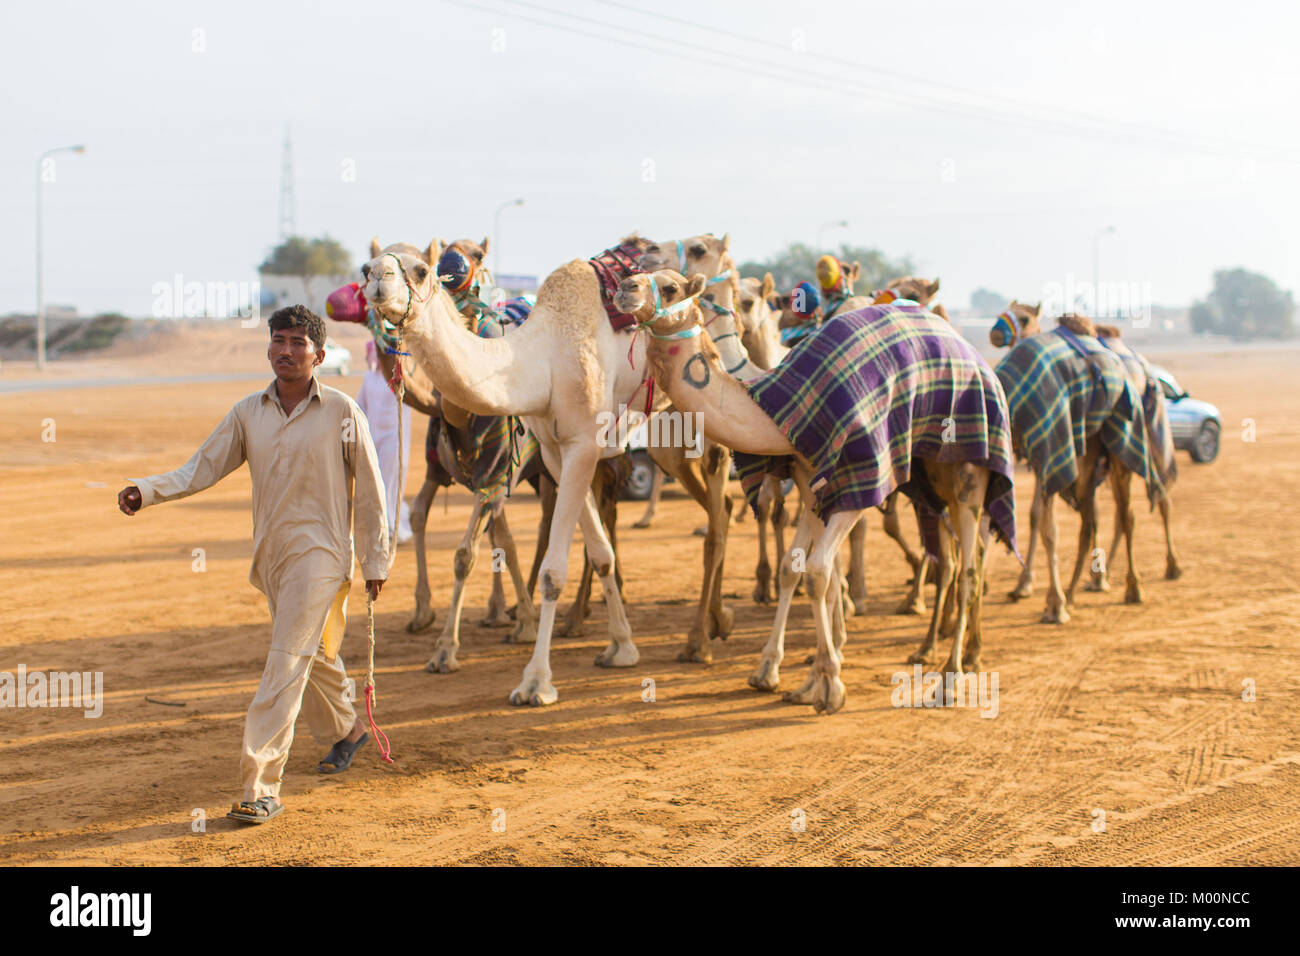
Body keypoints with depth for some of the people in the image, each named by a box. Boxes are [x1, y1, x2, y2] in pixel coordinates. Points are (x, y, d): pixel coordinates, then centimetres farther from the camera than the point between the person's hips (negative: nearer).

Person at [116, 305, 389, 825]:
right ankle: (345, 730, 46)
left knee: (286, 665, -13)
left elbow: (368, 490, -1)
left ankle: (260, 786, -15)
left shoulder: (342, 412, -6)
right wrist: (145, 490, -15)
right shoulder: (248, 413, 6)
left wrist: (375, 560, 0)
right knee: (312, 655, 20)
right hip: (270, 556, 5)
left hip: (319, 553, -5)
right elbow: (201, 468, 2)